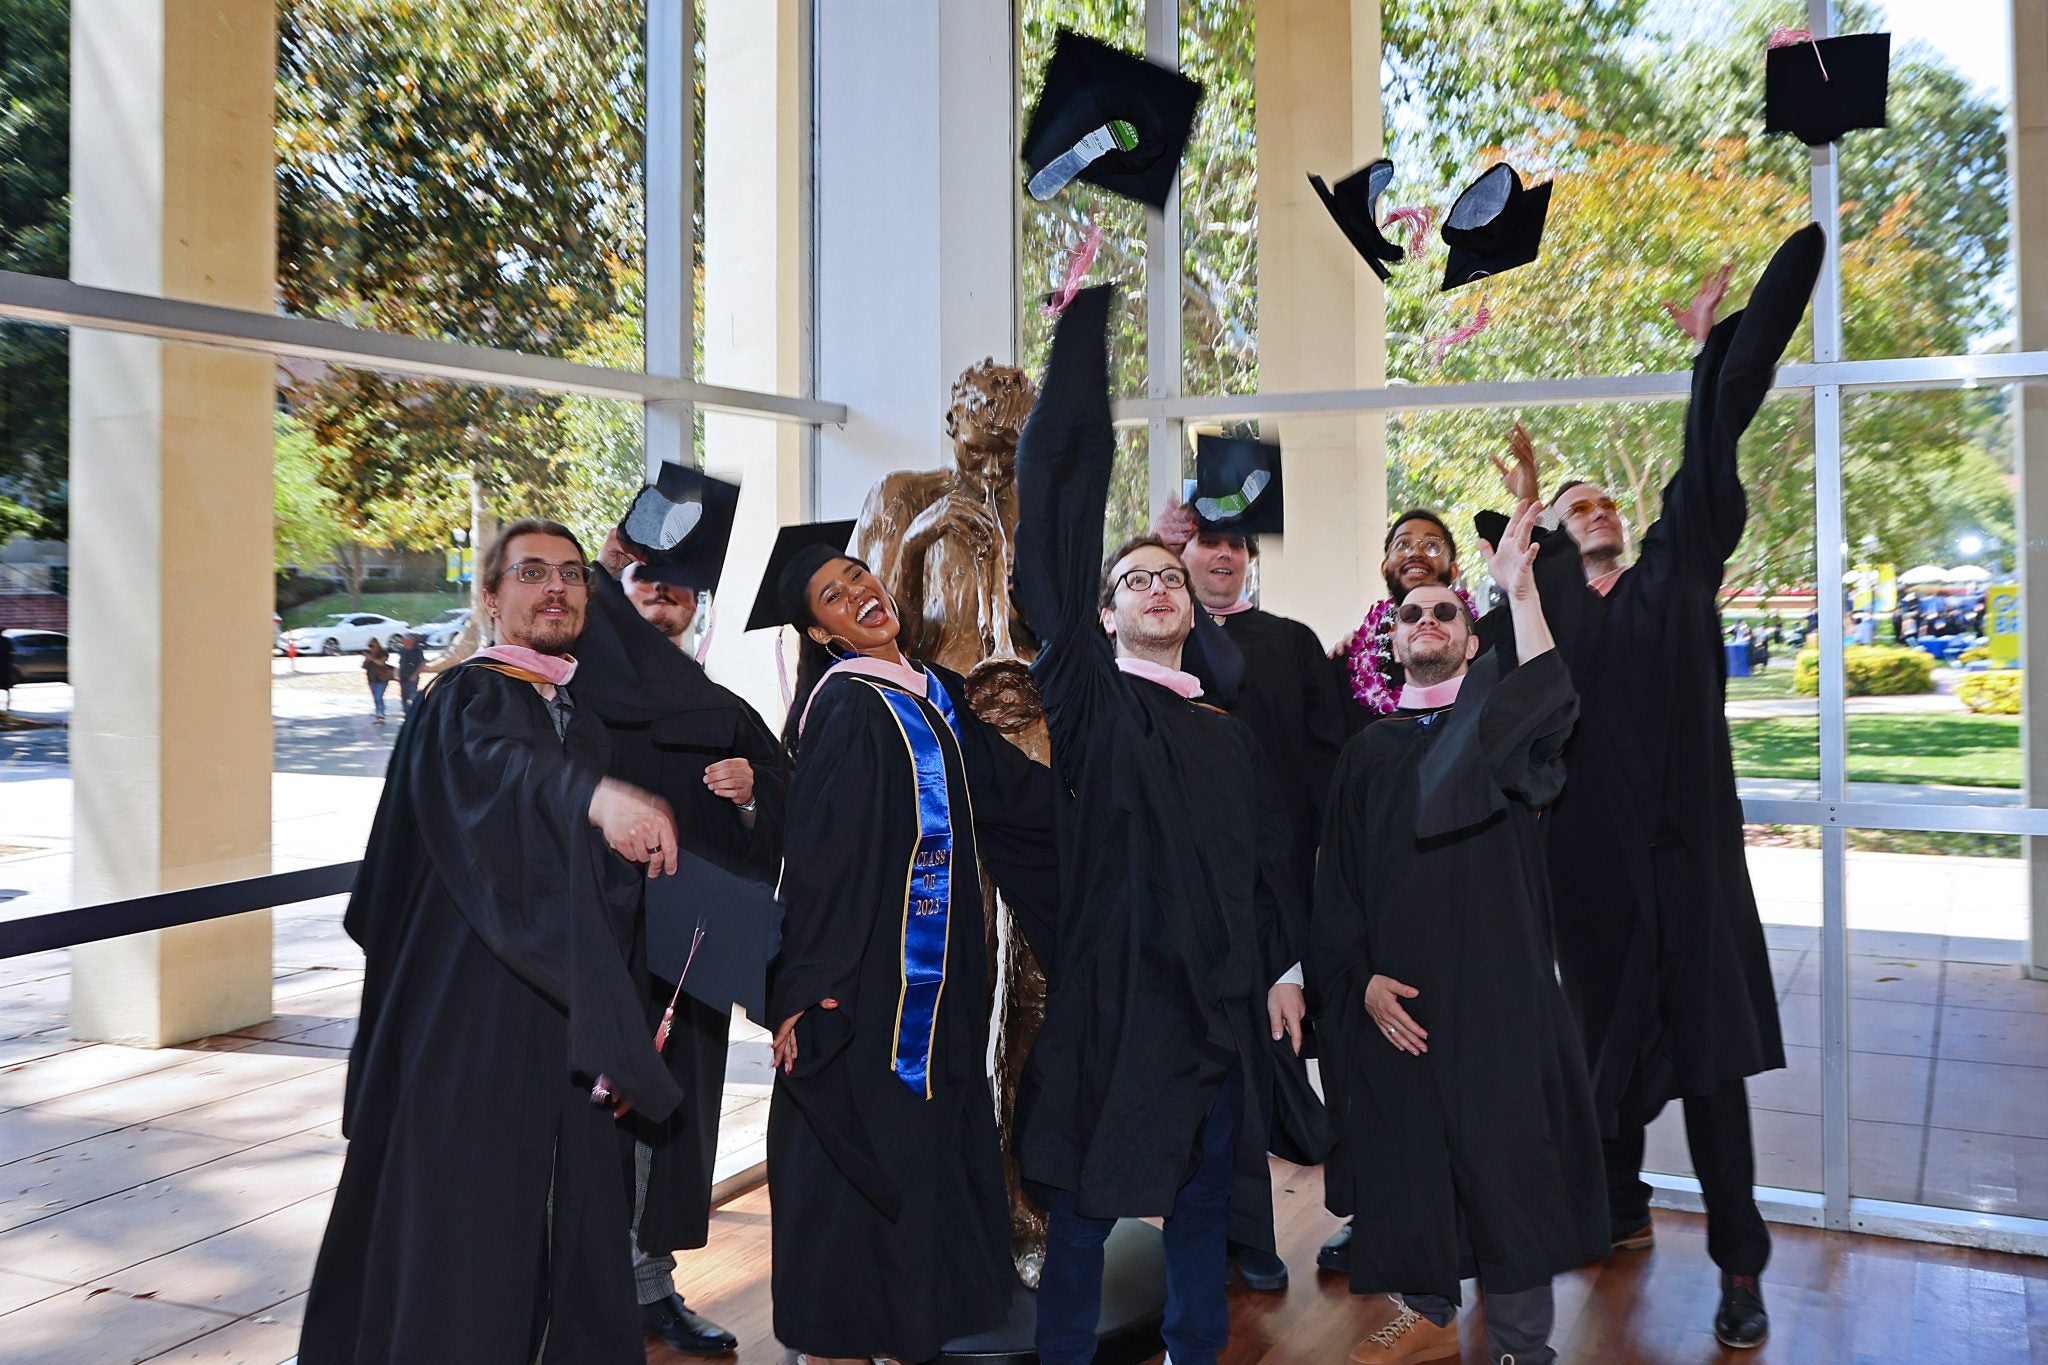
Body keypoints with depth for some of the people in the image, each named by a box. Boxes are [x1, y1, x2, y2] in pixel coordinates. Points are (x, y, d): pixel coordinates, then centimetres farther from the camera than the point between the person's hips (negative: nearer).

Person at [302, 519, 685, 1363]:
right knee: (467, 1219, -2)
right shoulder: (467, 698, -5)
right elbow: (488, 758, -32)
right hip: (473, 1030, -6)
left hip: (568, 1025, 6)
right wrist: (596, 795, -52)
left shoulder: (590, 714, 15)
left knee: (575, 1219, 9)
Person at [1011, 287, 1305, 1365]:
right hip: (1109, 986, -4)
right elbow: (1056, 518, -5)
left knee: (1204, 1200, 13)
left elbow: (1268, 865, 19)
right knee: (1084, 1205, 3)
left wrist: (1277, 971, 8)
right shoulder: (1087, 695, 0)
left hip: (1218, 997, 4)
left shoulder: (1230, 738, 15)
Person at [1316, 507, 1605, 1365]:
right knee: (1411, 1156, 11)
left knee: (1504, 1154, 0)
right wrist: (1362, 976, -3)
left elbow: (1549, 706, -22)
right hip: (1395, 996, 3)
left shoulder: (1498, 720, 4)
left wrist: (1520, 590, -28)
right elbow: (1337, 882, 10)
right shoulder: (1369, 753, 11)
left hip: (1495, 987, -3)